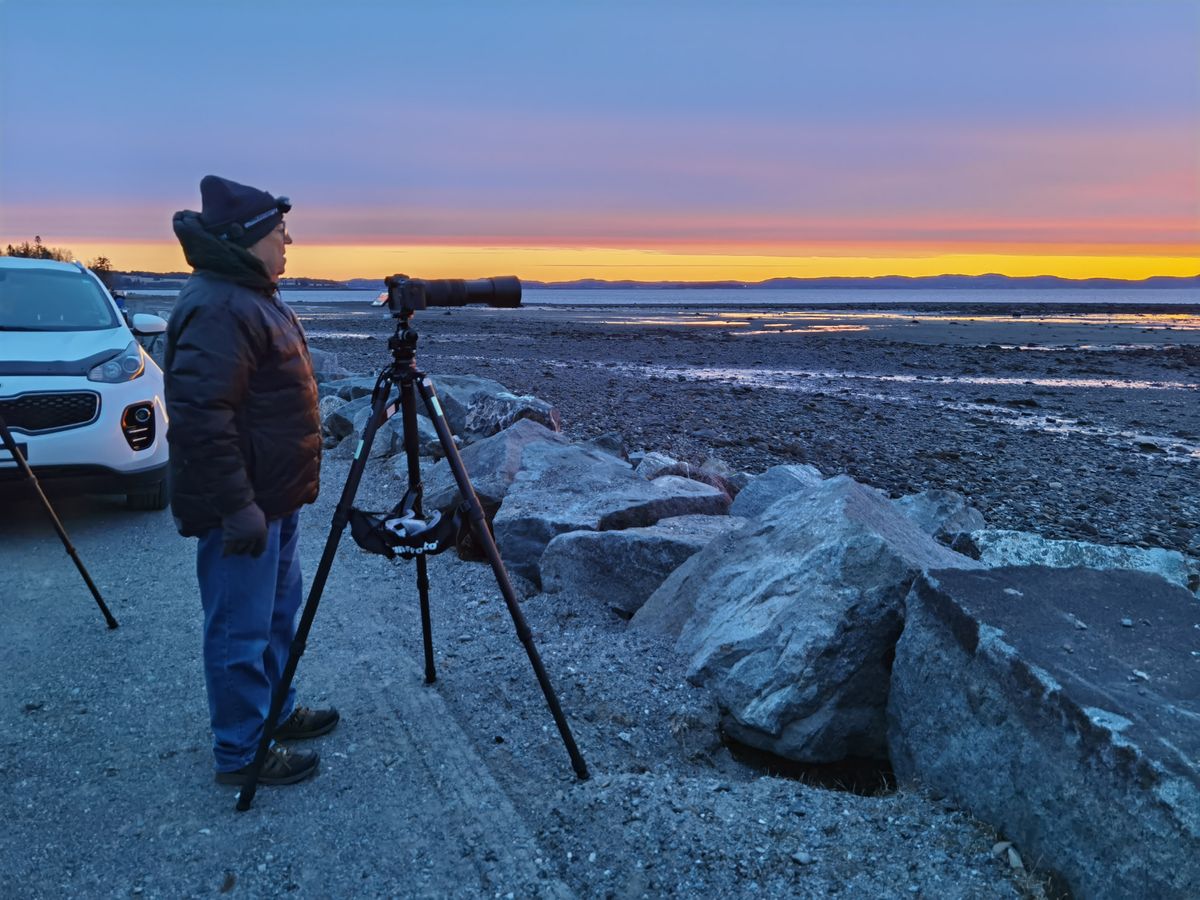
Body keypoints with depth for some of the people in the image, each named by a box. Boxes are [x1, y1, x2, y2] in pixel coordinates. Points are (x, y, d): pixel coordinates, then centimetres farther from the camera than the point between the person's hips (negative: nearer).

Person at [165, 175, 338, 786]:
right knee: (241, 631, 2)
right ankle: (242, 754, 15)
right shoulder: (218, 309, -22)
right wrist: (236, 507, -27)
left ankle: (275, 713, 38)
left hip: (275, 498, 11)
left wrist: (290, 489, 23)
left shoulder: (252, 297, 13)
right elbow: (199, 416, -29)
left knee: (278, 612, 22)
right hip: (244, 507, -11)